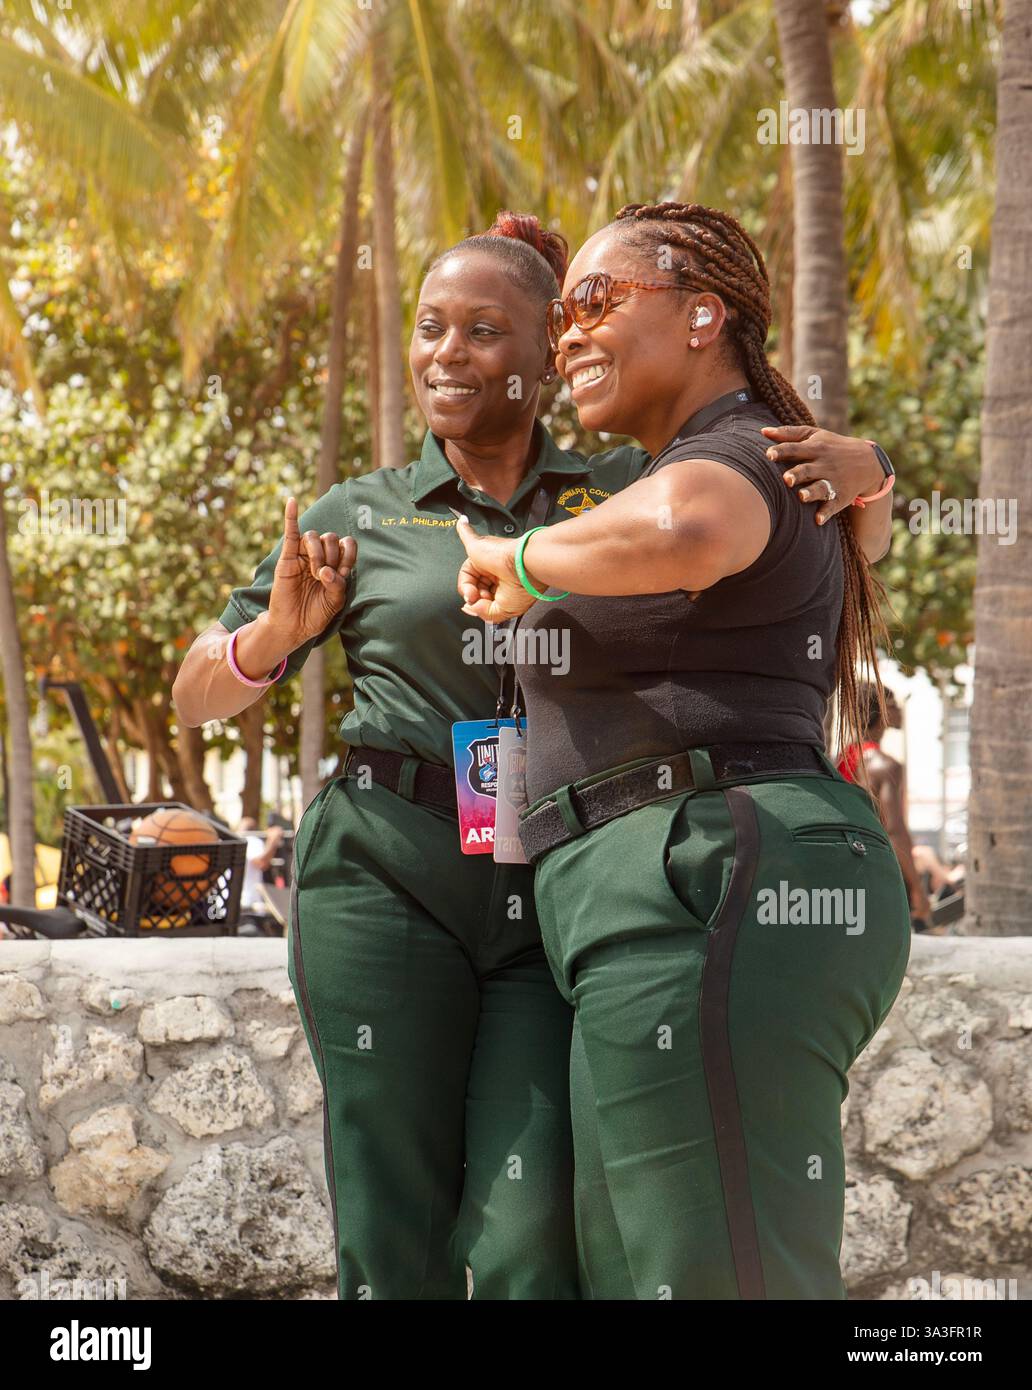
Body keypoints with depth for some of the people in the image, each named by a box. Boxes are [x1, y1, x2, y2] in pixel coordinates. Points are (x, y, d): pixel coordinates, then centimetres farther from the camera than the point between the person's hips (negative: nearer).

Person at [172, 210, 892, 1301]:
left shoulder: (621, 491, 10)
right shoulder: (358, 519, 8)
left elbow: (859, 542, 15)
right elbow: (197, 696, 12)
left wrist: (848, 467, -9)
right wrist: (281, 630, -10)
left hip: (558, 898, 0)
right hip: (387, 875, 0)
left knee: (531, 1233, -12)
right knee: (396, 1242, -3)